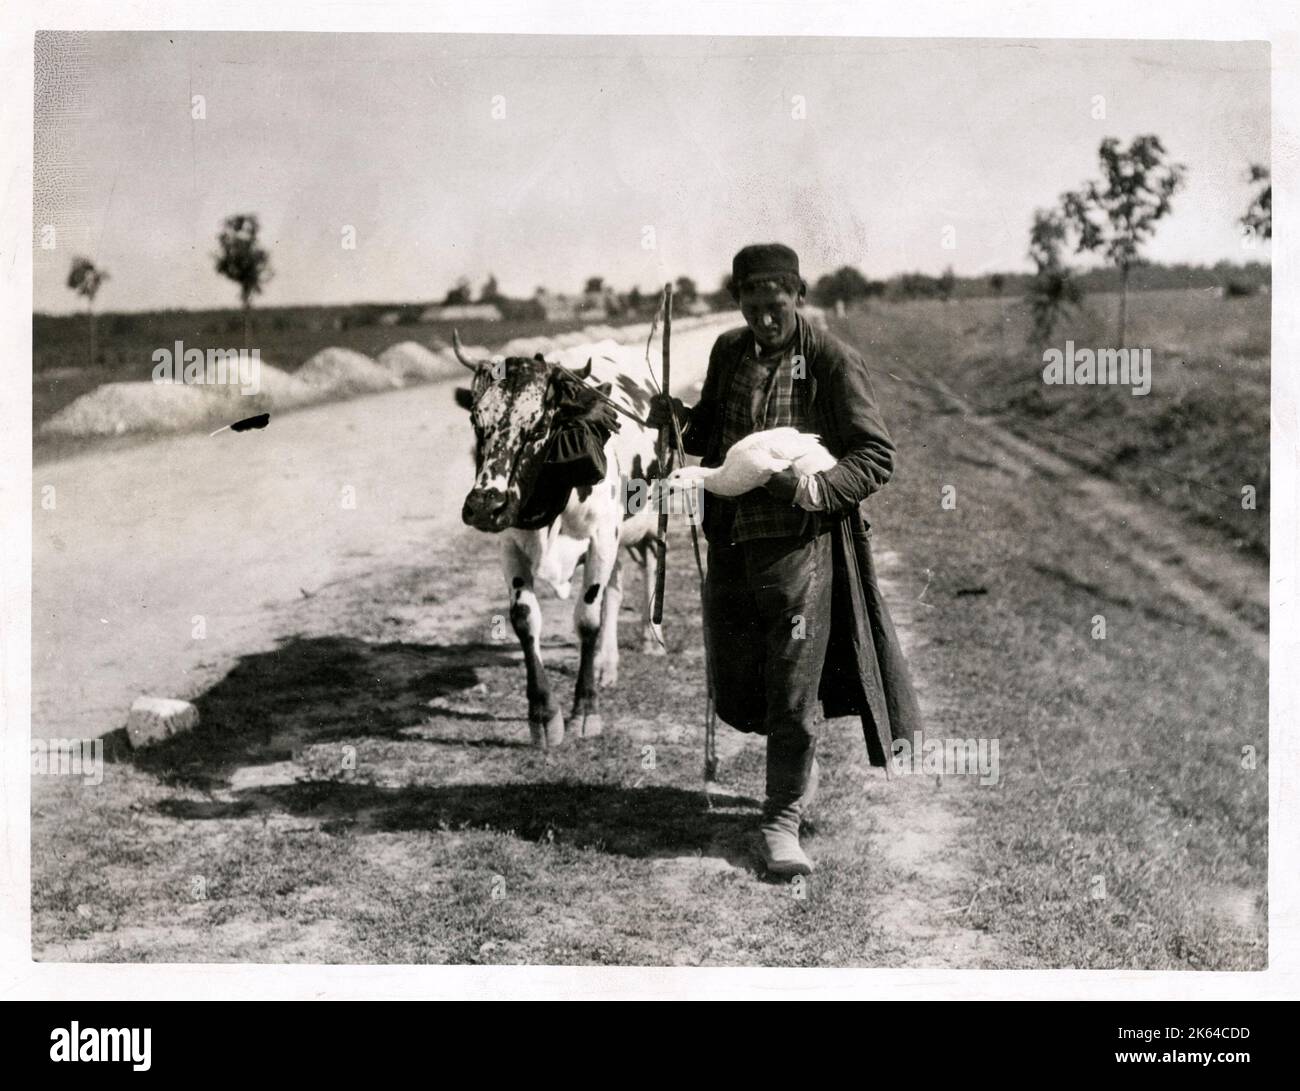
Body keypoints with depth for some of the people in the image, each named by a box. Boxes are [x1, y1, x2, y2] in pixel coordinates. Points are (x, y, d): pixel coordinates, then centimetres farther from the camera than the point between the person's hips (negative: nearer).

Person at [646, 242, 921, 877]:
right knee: (734, 698, 11)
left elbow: (876, 456, -5)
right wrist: (680, 422, 1)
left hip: (800, 545, -5)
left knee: (793, 692, -3)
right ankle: (799, 760, 40)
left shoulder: (831, 361, -7)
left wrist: (817, 489, -21)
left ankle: (782, 818, 13)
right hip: (730, 540, 5)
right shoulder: (728, 352, 10)